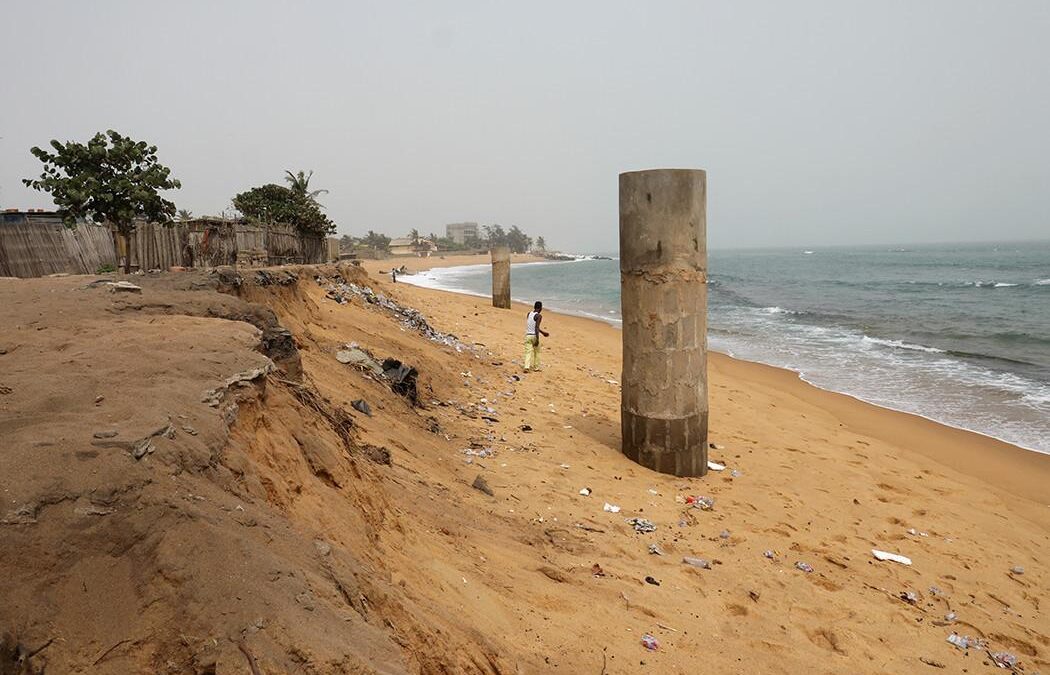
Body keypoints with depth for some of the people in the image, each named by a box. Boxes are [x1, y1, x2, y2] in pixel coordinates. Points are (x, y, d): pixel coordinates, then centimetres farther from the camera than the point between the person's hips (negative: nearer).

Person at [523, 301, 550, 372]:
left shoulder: (529, 314, 9)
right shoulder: (539, 316, -11)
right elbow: (536, 327, -21)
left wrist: (542, 332, 29)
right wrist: (537, 339, -22)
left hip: (528, 335, 4)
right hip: (534, 336, -4)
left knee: (528, 352, 2)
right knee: (537, 352, 14)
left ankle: (527, 367, -14)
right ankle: (536, 367, 21)